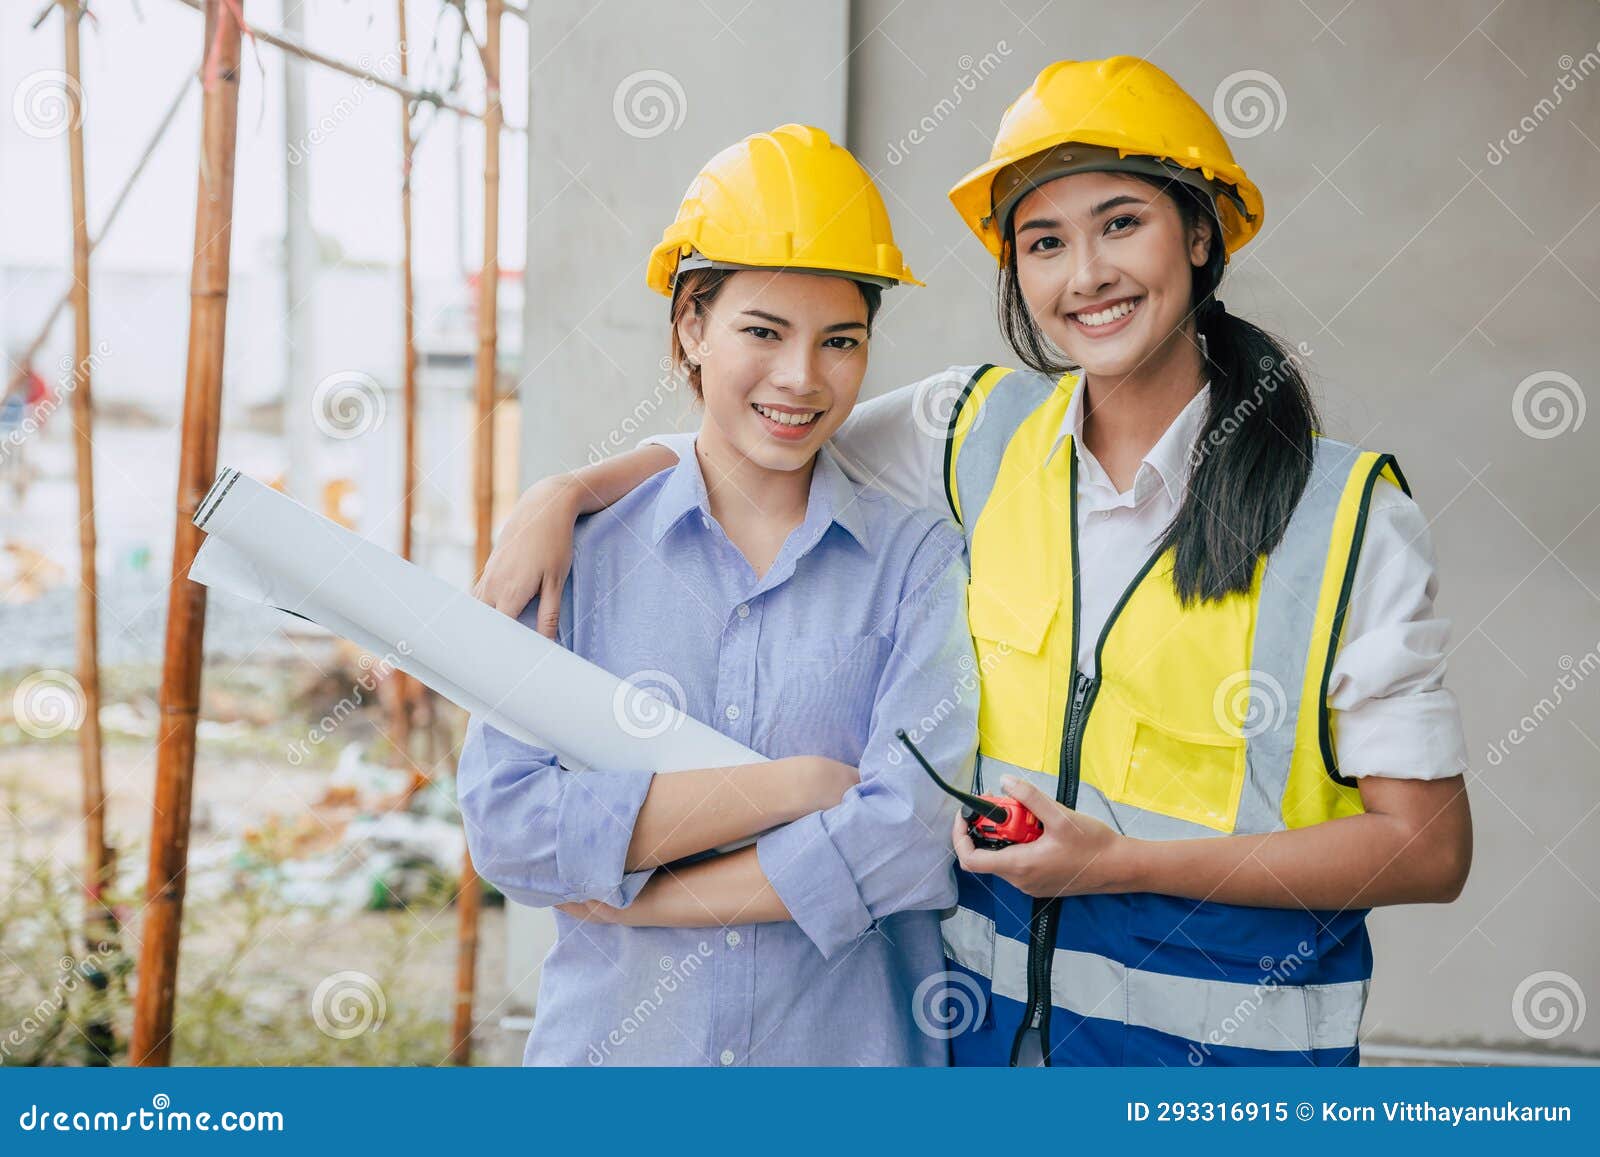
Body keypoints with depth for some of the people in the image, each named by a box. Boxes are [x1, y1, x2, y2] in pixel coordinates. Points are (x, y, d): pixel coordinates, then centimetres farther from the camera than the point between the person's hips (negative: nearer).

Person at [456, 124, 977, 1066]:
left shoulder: (921, 557, -6)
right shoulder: (581, 556, -3)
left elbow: (914, 836, -17)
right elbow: (505, 827, -12)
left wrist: (618, 894, -14)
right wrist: (786, 786, -18)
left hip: (853, 1044, 0)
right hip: (610, 1041, 1)